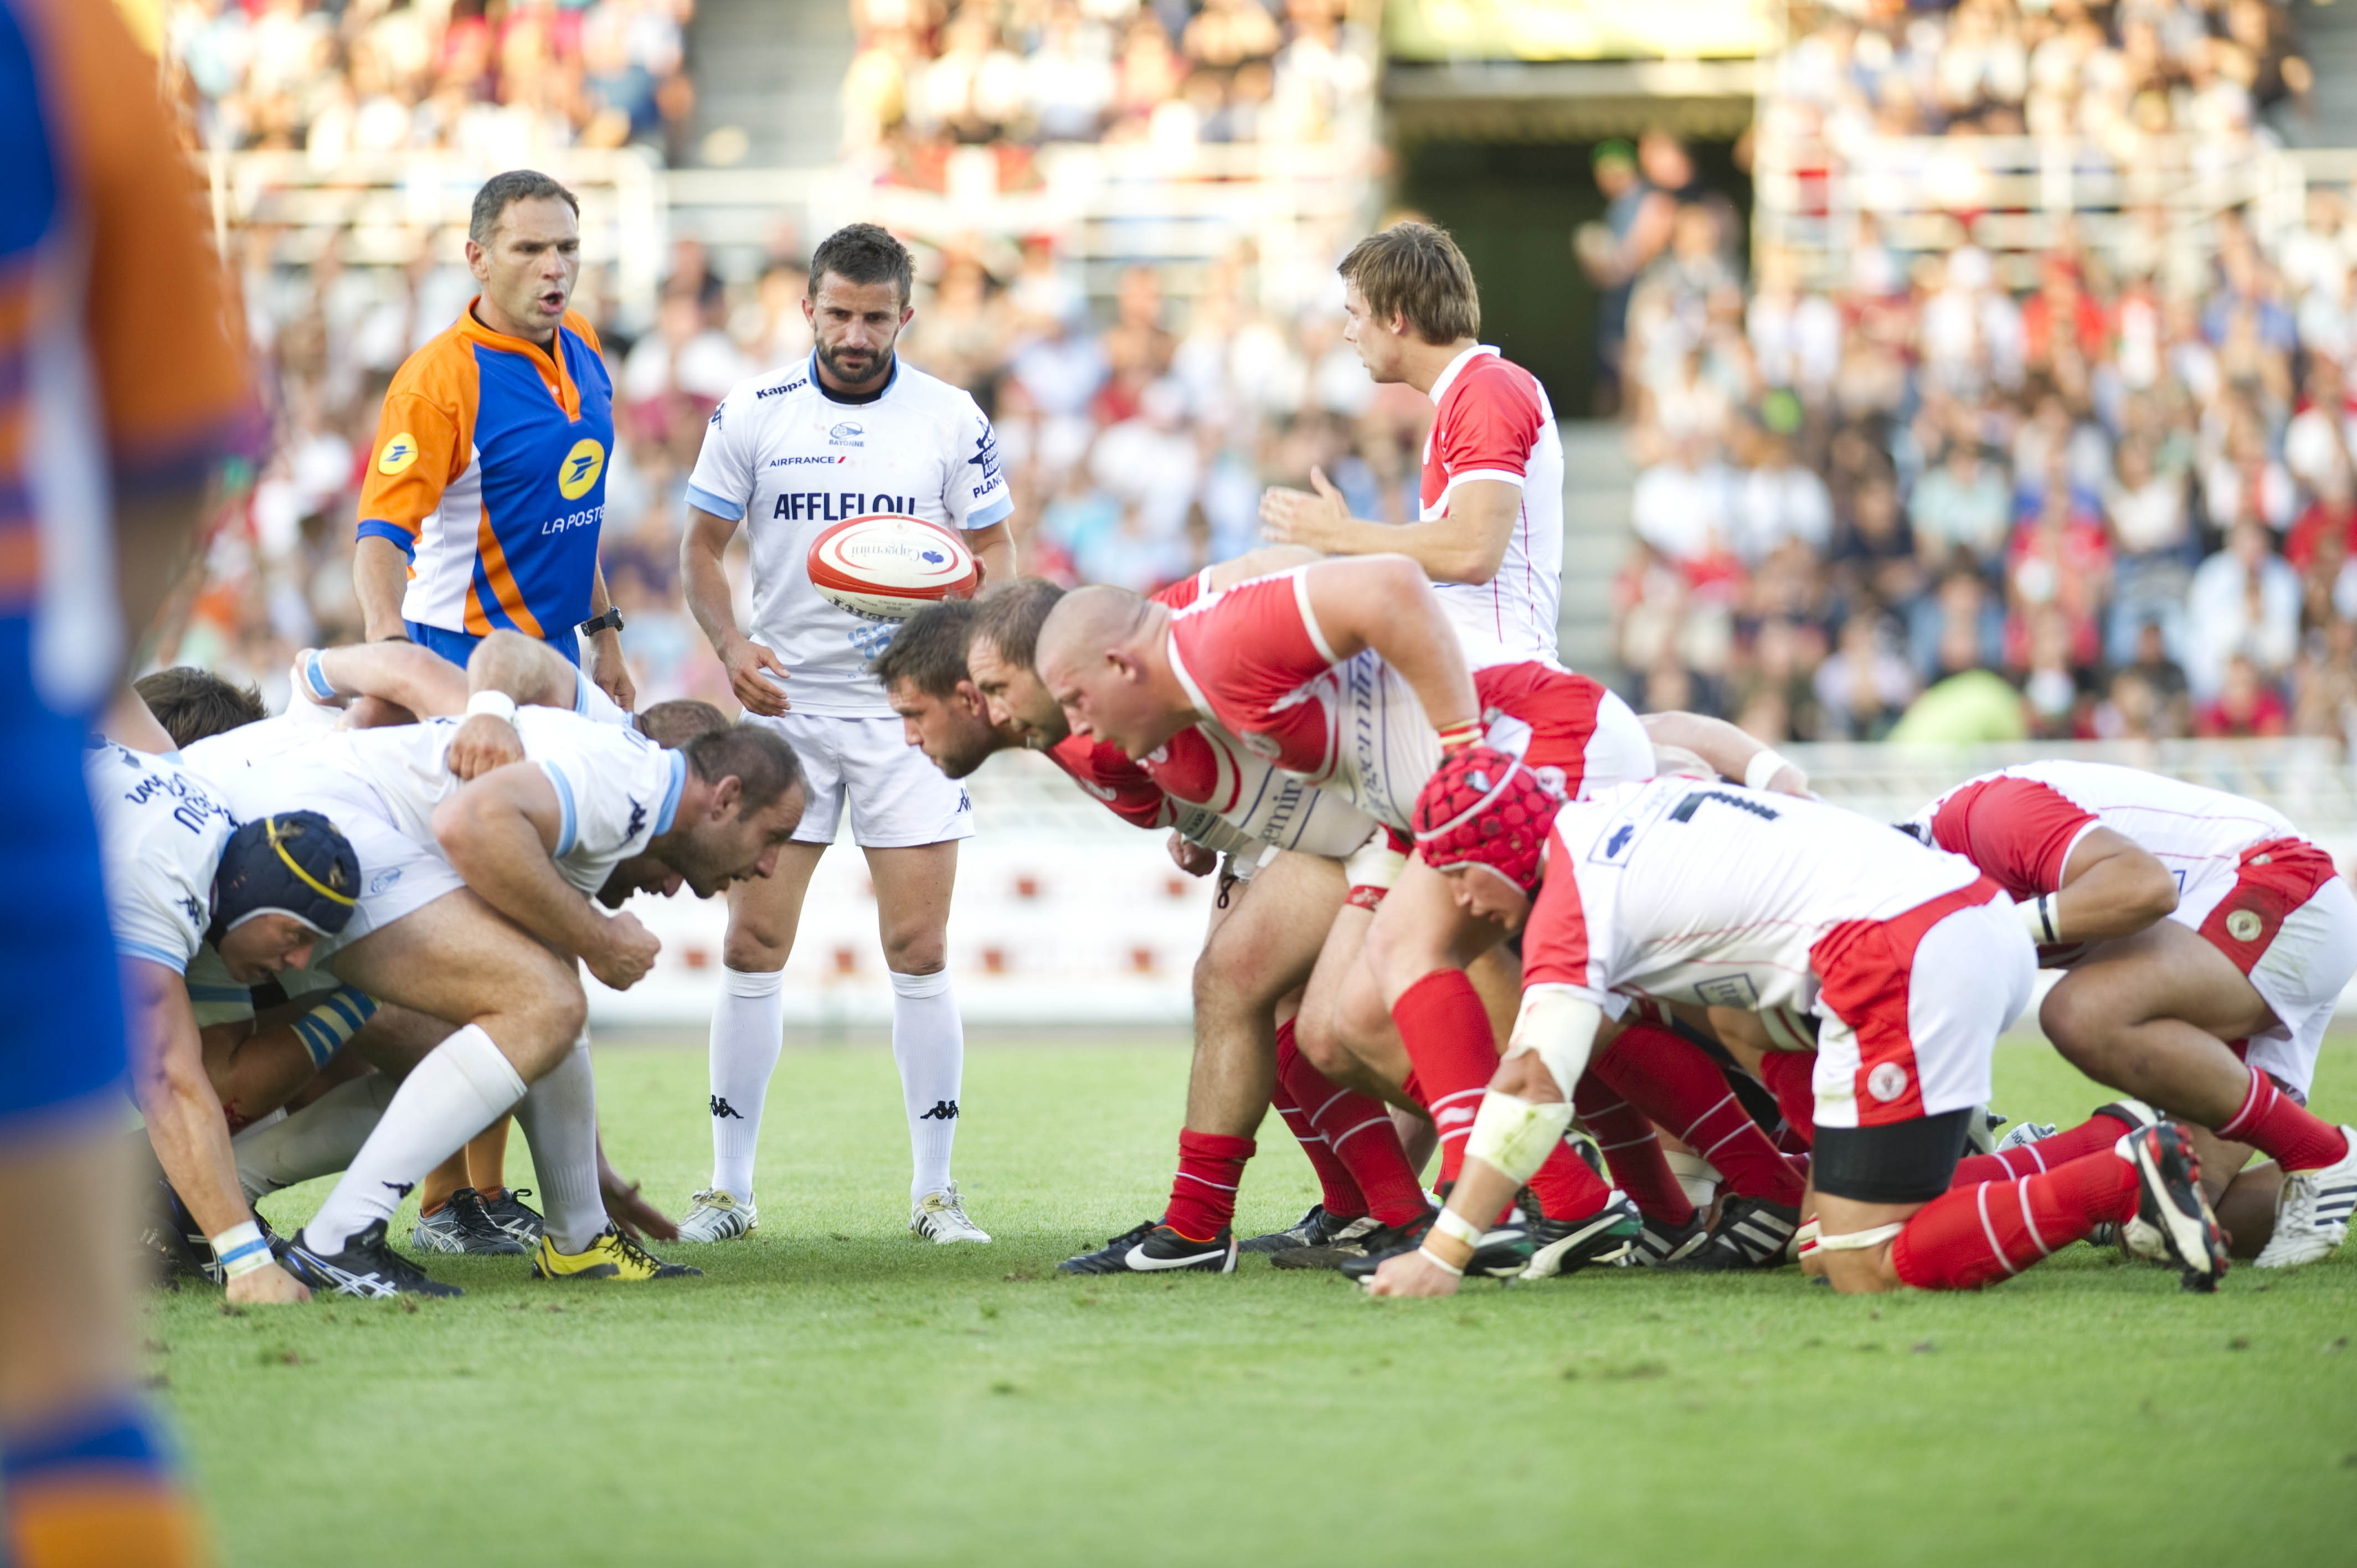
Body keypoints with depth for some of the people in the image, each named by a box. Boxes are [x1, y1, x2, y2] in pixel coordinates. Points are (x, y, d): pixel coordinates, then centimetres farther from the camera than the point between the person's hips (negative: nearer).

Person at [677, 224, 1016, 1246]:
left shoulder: (952, 421, 1)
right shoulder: (752, 416, 1)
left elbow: (994, 550, 7)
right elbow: (701, 547, 7)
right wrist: (730, 644, -11)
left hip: (910, 709, 0)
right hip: (783, 705, 1)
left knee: (920, 951, -4)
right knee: (753, 944, -2)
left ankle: (934, 1190, 4)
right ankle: (729, 1188, 6)